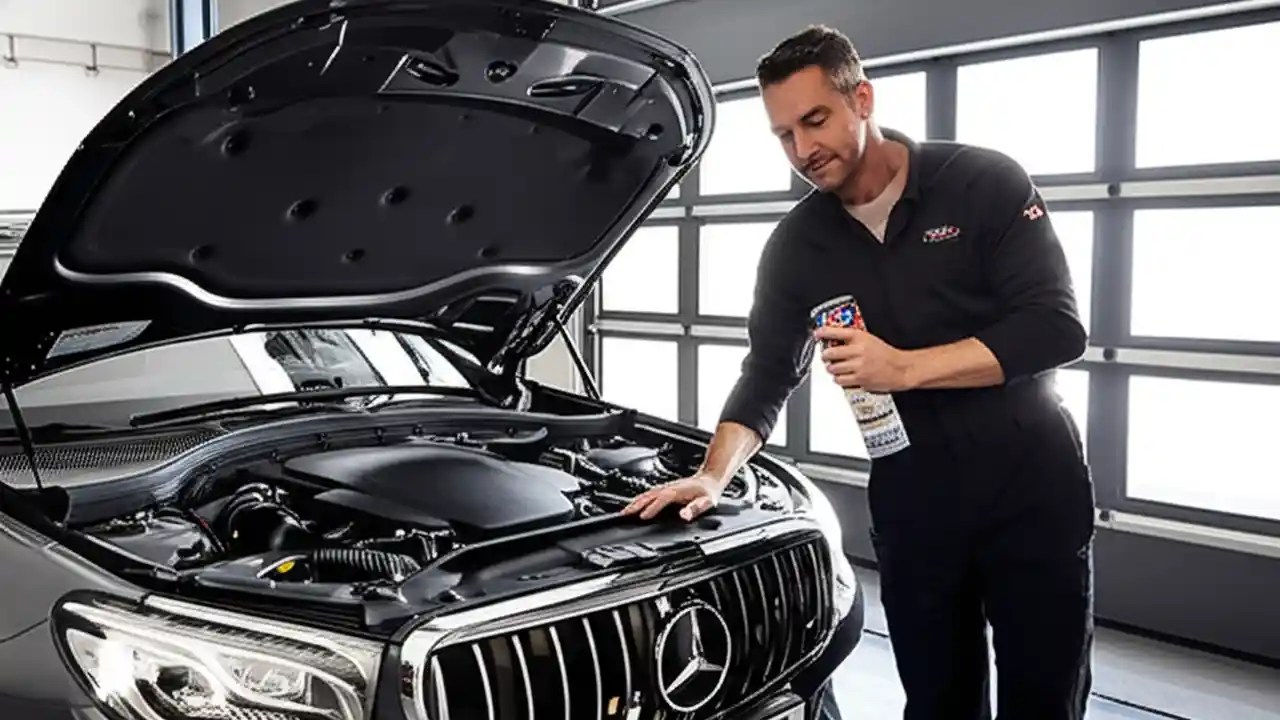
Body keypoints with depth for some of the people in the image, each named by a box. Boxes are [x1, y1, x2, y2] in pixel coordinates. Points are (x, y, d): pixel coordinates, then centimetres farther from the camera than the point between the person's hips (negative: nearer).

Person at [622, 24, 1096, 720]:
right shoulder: (796, 244, 3)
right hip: (910, 498, 3)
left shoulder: (985, 183, -9)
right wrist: (713, 476, -13)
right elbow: (767, 371, 3)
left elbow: (1056, 327, -15)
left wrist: (904, 367, -23)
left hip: (1032, 483, -2)